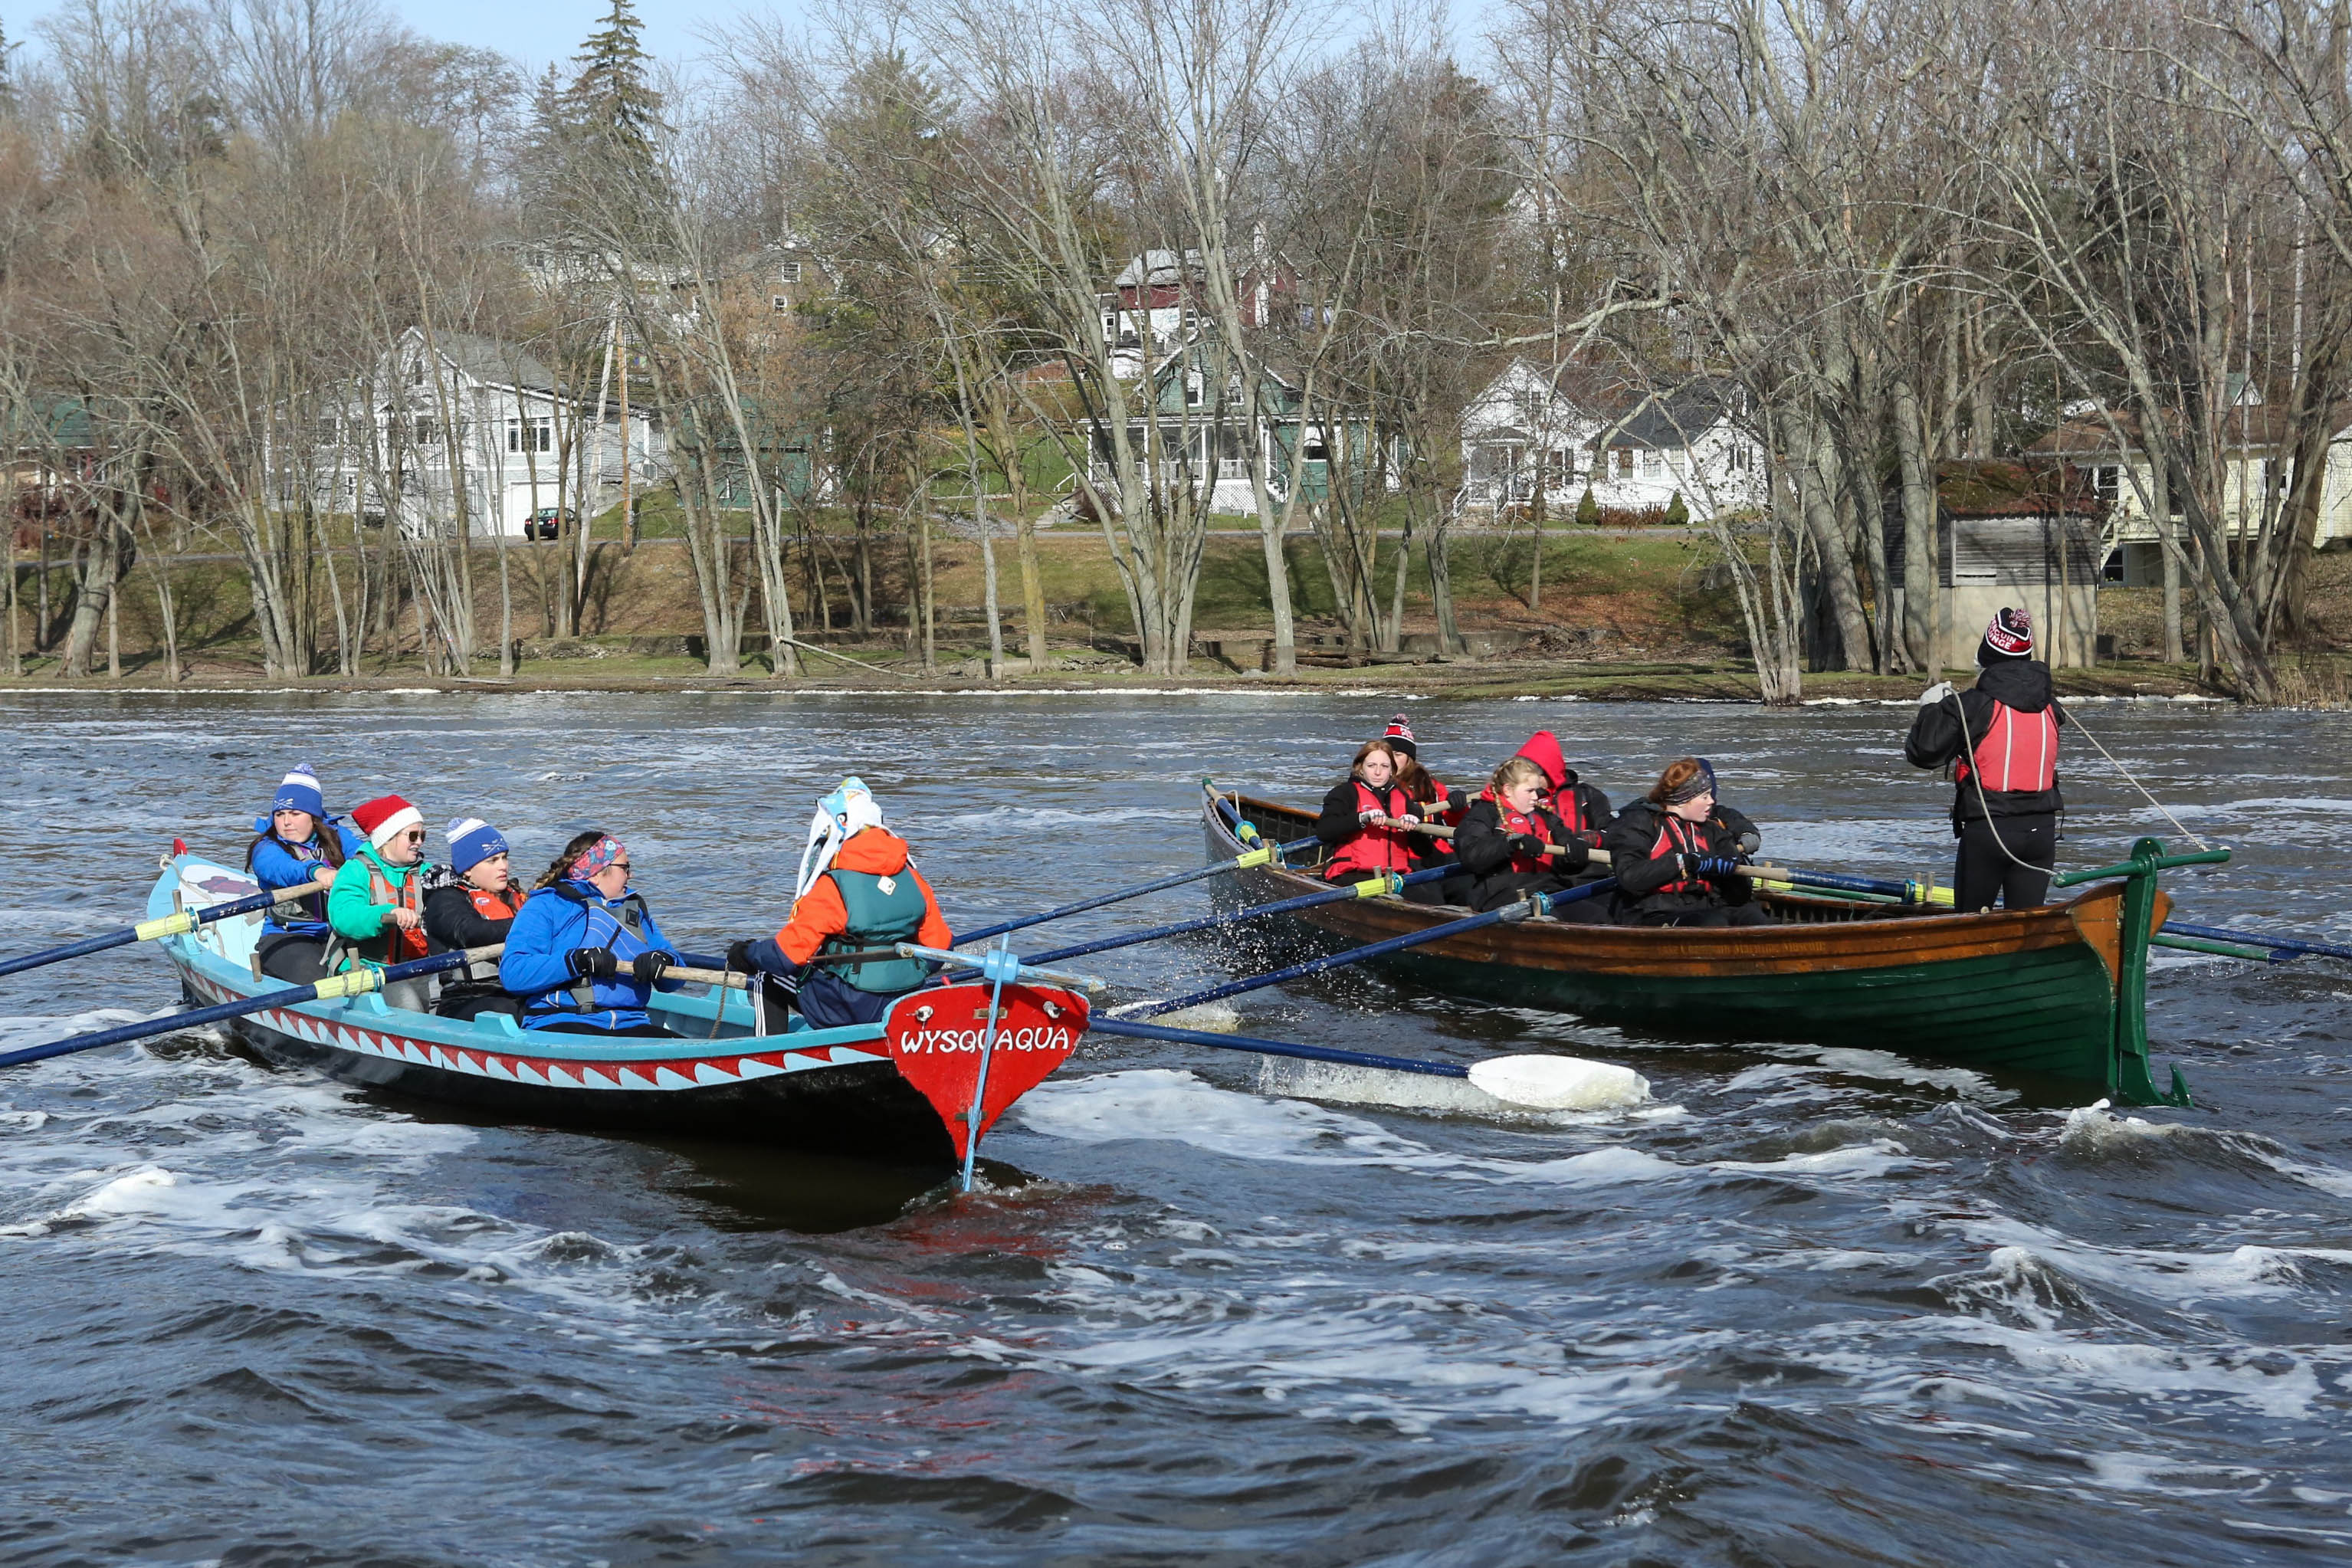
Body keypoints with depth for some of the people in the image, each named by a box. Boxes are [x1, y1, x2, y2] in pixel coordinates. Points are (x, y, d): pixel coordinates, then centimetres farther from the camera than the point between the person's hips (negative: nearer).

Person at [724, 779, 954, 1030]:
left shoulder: (831, 887, -15)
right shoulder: (912, 877, 2)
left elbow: (786, 955, -14)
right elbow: (940, 944, 7)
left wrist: (746, 955, 6)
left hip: (849, 1010, -6)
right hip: (905, 1007, 6)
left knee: (770, 976, 16)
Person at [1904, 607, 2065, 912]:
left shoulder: (1971, 706, -11)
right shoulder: (2049, 706, 5)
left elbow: (1923, 752, -10)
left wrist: (1930, 709, 9)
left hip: (1986, 830, -4)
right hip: (2042, 830, 4)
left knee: (1970, 922, 6)